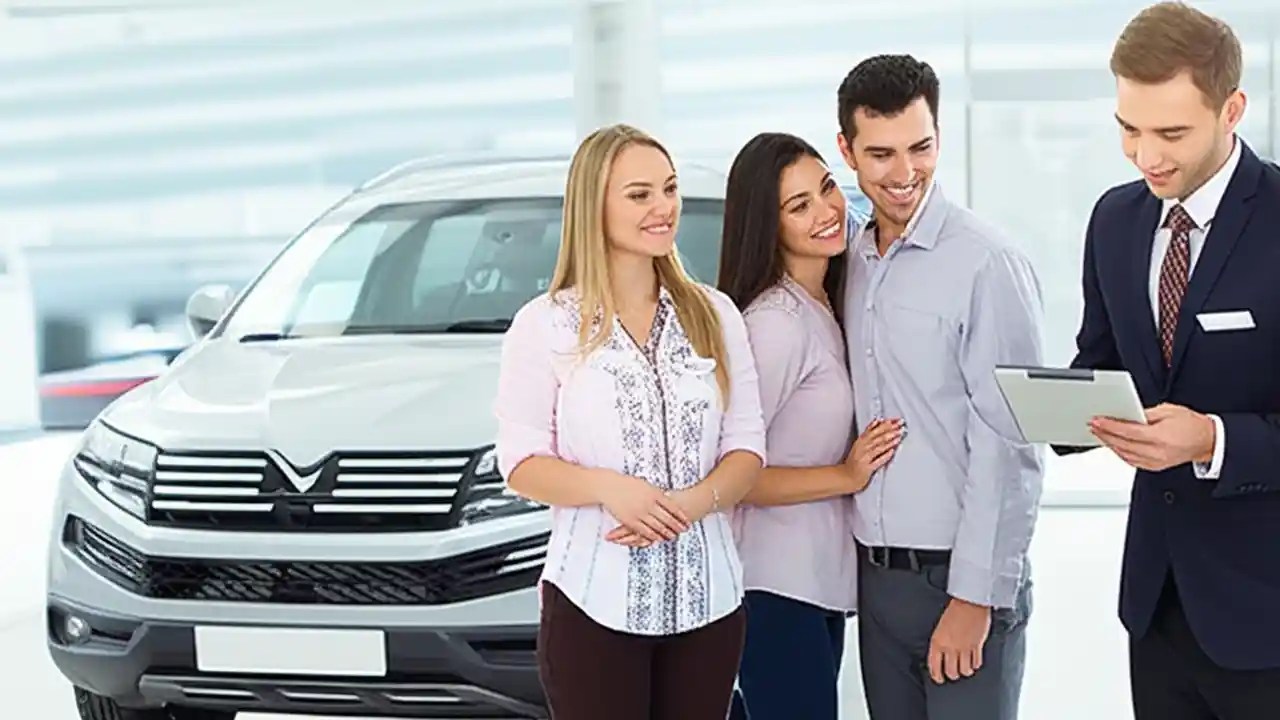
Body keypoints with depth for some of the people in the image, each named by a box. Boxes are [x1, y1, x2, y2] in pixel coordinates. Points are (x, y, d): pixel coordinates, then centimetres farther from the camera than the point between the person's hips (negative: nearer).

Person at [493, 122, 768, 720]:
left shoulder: (715, 314, 6)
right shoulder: (545, 324, -3)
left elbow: (746, 447, 5)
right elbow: (520, 462, -4)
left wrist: (692, 502, -15)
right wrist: (607, 488, -21)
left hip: (707, 597, 3)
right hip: (592, 602, -3)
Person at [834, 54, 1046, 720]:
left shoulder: (987, 264, -11)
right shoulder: (850, 262, 8)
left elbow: (1008, 448, -14)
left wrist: (977, 597, -15)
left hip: (962, 581, -6)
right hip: (874, 577, 6)